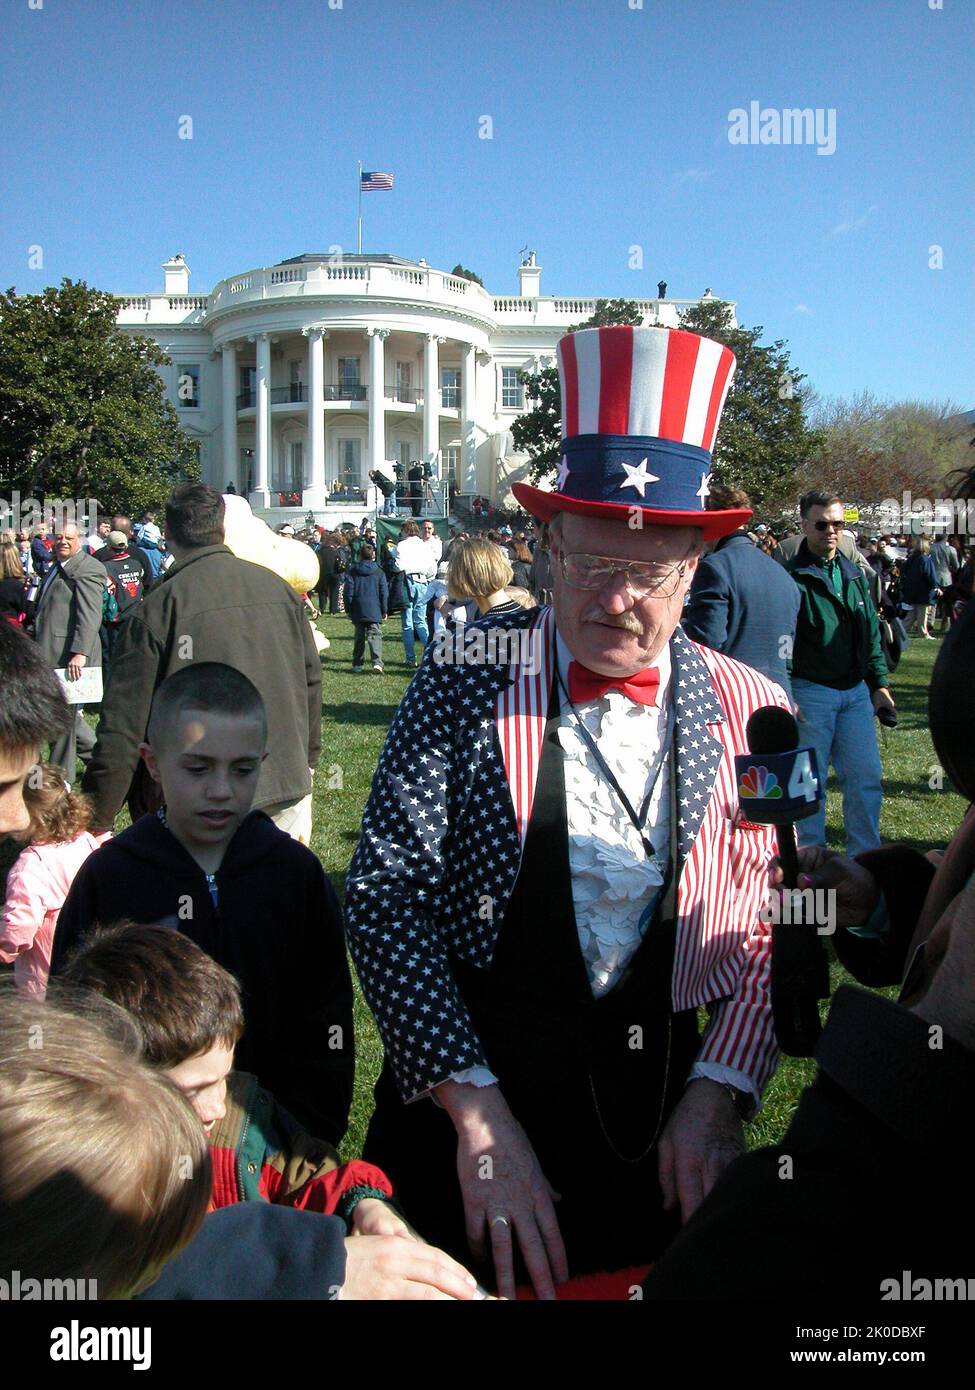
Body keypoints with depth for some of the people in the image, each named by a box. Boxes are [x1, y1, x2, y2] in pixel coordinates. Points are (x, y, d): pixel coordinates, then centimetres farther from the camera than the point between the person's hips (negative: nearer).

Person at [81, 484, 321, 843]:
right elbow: (311, 680, 11)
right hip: (288, 788, 4)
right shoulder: (279, 589, 3)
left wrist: (98, 818, -4)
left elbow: (125, 722, -12)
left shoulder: (155, 610, -11)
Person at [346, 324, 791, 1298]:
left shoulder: (750, 712, -4)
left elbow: (778, 929, 1)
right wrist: (475, 1108, -18)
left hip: (658, 1136, 2)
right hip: (465, 1112, -1)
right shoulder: (466, 680, -10)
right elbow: (385, 896, -13)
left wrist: (719, 1090, -9)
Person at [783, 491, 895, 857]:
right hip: (811, 693, -5)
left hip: (856, 692, 6)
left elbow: (871, 635, 18)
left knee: (866, 777, 5)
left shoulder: (854, 575, 12)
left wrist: (879, 683, 13)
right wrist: (785, 695, -16)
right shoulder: (792, 577, -7)